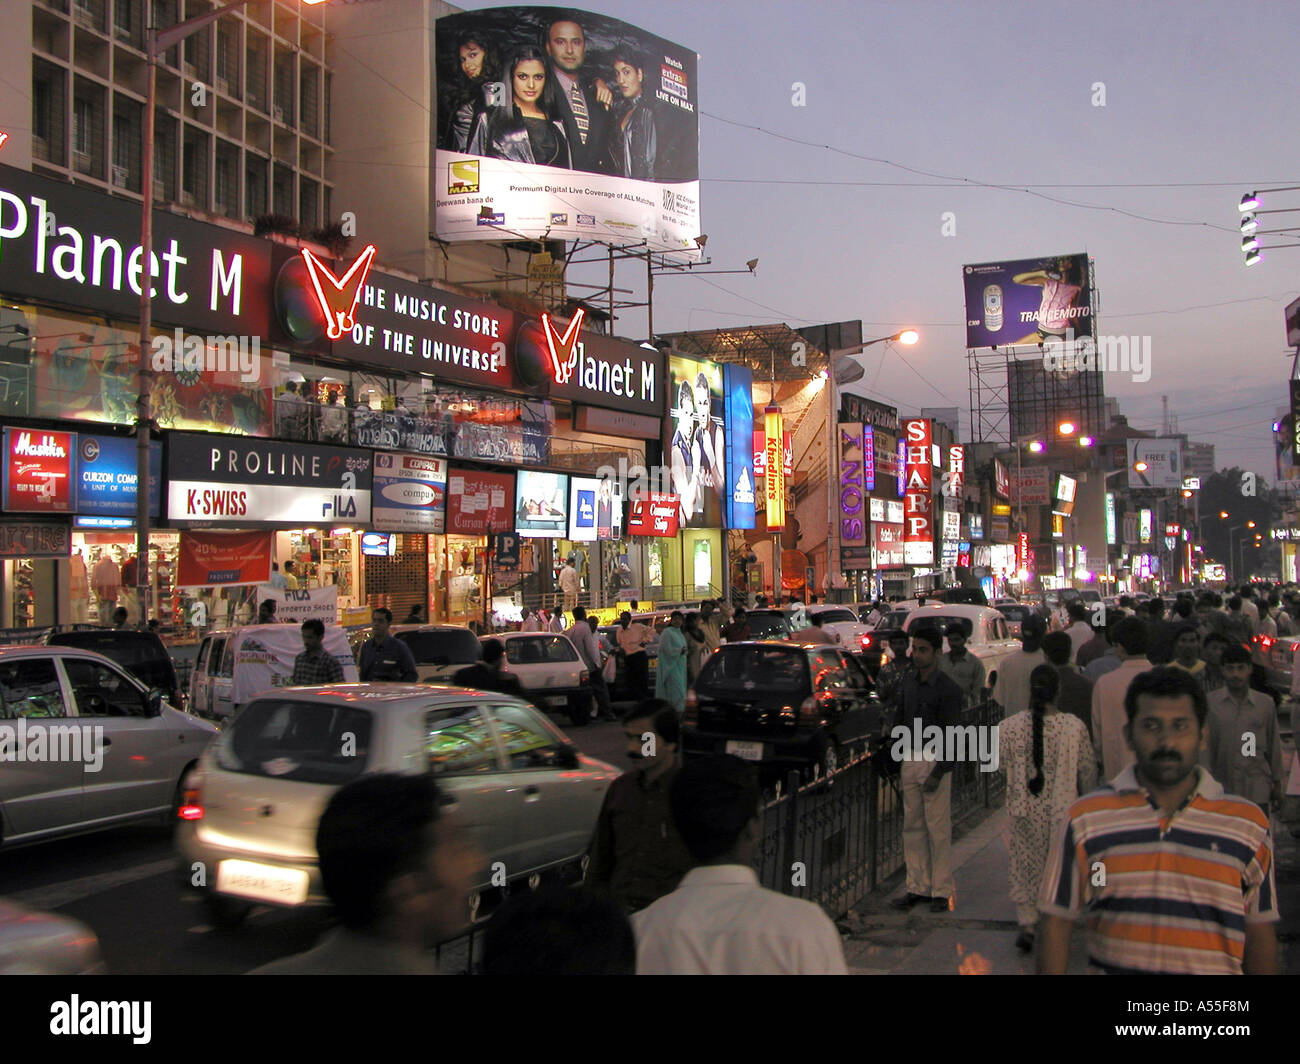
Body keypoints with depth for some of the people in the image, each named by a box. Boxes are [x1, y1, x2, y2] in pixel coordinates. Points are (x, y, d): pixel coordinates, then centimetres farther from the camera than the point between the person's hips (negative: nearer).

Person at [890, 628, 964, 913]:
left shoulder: (947, 688, -10)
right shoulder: (908, 681, 10)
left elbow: (950, 734, -11)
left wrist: (939, 772, -16)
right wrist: (897, 760, 14)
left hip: (935, 760, -6)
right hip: (910, 759, 6)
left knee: (938, 829, -2)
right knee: (912, 826, 9)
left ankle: (941, 891, 7)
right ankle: (917, 887, 16)